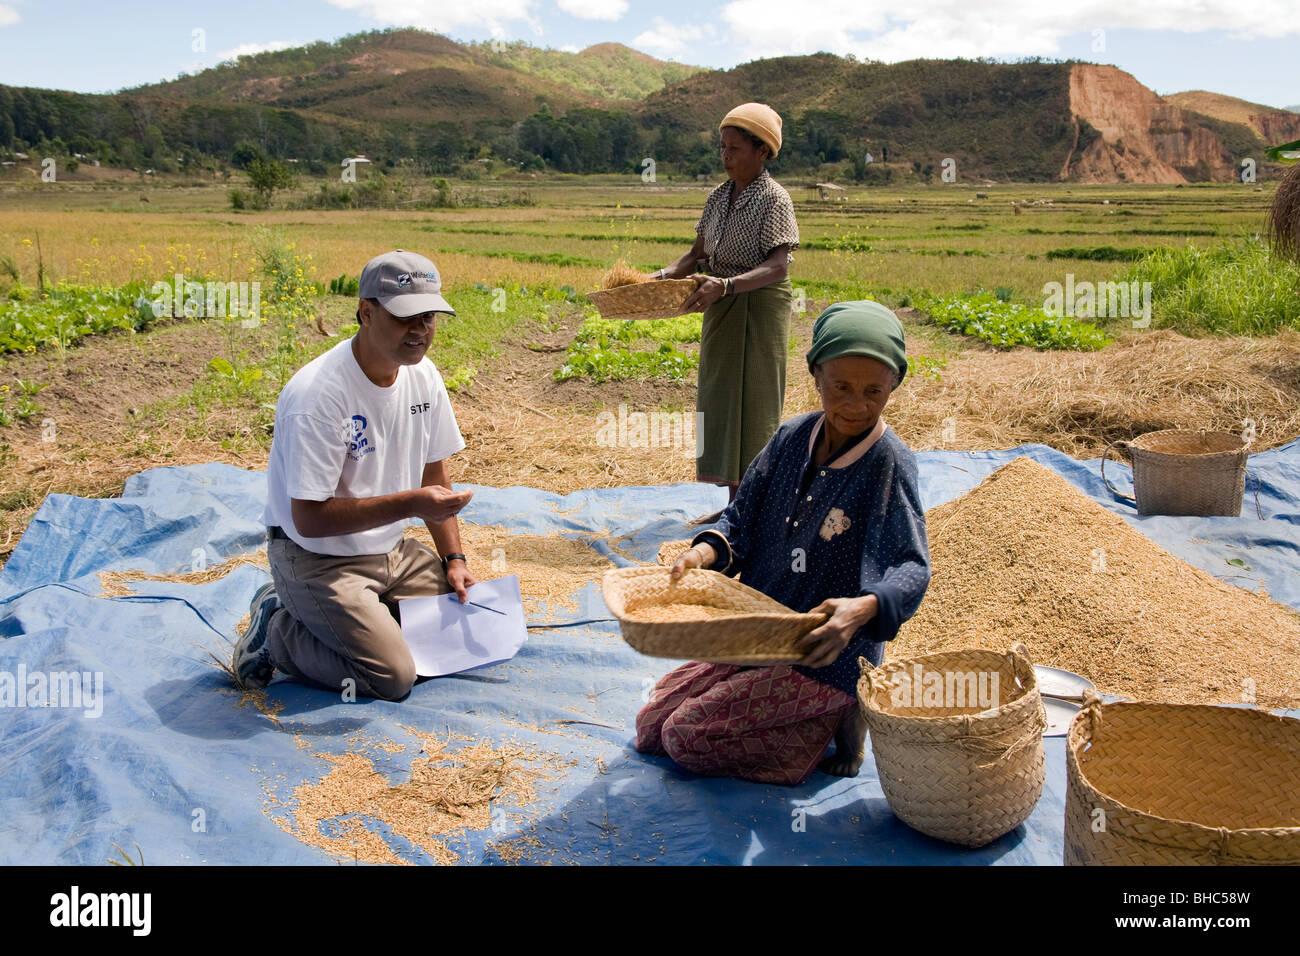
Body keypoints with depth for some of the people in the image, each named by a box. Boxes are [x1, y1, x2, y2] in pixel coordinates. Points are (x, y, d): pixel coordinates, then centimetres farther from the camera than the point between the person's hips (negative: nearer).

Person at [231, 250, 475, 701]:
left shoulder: (423, 375, -1)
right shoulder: (319, 394, -26)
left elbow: (434, 472, 10)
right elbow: (310, 518, -26)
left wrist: (453, 558, 3)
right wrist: (410, 503, -29)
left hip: (390, 550, 8)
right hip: (316, 559, -8)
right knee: (393, 677, -18)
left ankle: (354, 615, 15)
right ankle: (276, 631, 4)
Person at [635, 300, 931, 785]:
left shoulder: (888, 462, -18)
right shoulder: (792, 438, -1)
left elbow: (913, 567, -23)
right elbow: (742, 518, 4)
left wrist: (863, 607, -44)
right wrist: (707, 549, -19)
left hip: (826, 655, -7)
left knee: (685, 737, -11)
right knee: (651, 725, 9)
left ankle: (838, 719, 4)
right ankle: (823, 711, 16)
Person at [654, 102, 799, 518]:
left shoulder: (774, 199, -14)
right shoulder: (718, 198, 8)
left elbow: (778, 267, -23)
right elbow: (699, 254, 12)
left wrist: (725, 285, -35)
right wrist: (664, 276, -5)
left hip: (761, 308, -7)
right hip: (721, 311, 8)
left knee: (754, 403, -2)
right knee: (722, 401, 10)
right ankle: (734, 503, 21)